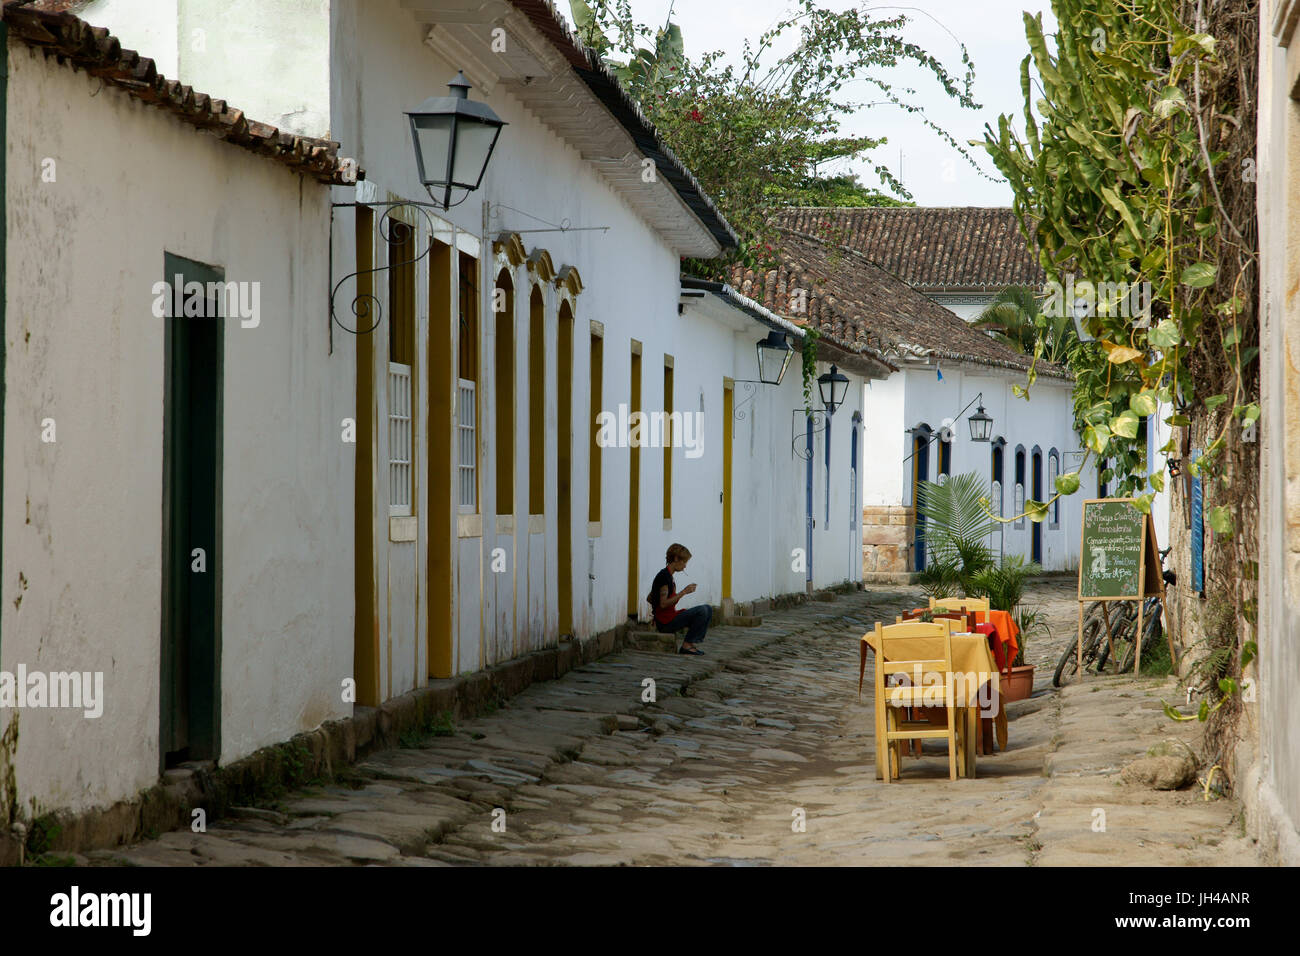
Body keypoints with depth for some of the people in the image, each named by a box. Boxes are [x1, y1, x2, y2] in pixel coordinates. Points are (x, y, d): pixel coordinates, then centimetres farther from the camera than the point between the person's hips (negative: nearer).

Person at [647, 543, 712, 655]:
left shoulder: (667, 575, 16)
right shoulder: (664, 576, -15)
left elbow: (649, 599, 23)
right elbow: (663, 604, -23)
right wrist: (683, 592, -19)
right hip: (665, 623, -10)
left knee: (708, 609, 7)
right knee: (702, 611, -21)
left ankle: (692, 643, 4)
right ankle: (686, 645, -13)